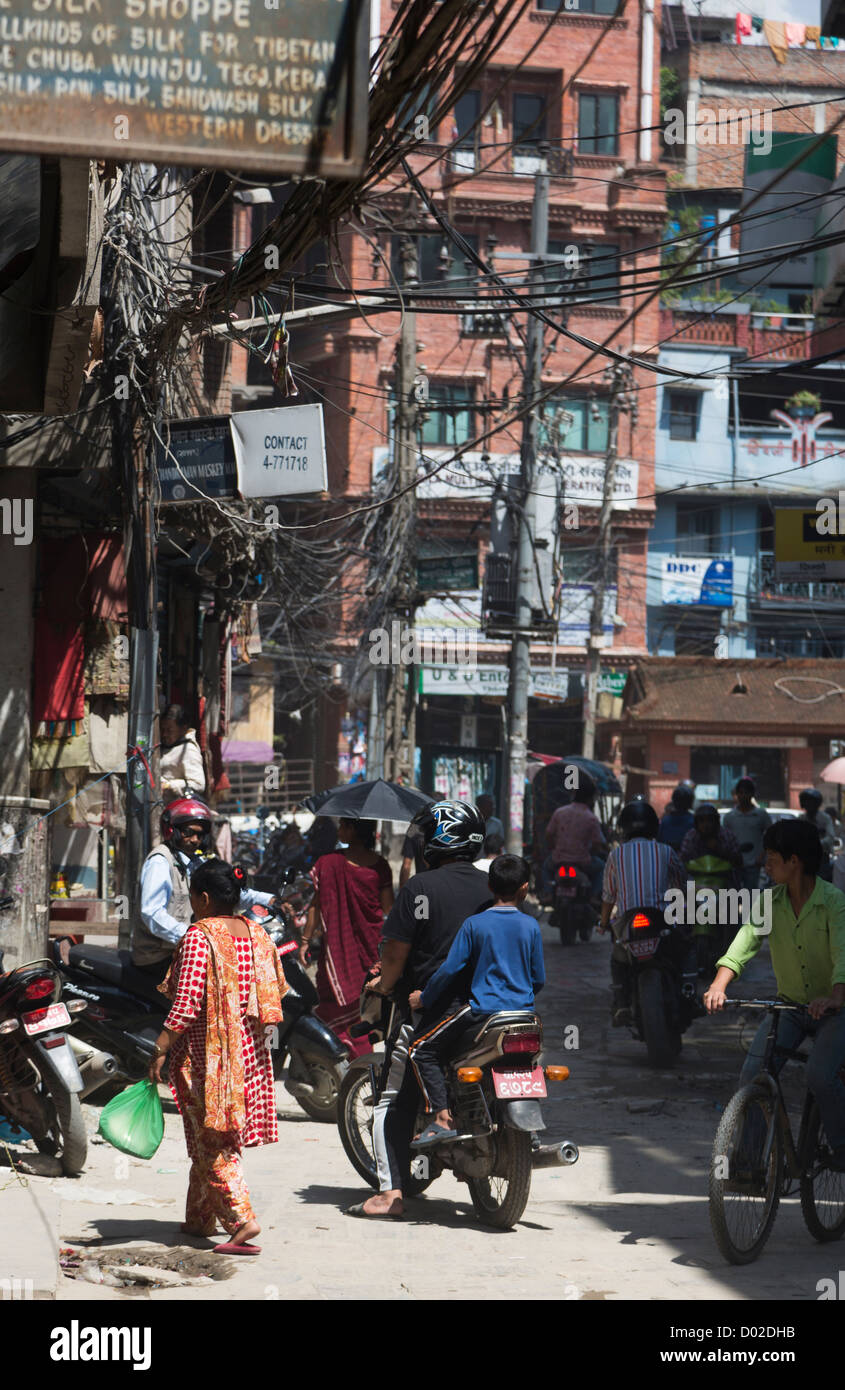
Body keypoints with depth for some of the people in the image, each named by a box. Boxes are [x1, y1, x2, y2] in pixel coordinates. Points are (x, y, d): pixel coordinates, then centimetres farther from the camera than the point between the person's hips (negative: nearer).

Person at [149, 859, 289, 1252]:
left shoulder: (199, 936, -15)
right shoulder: (257, 934, 6)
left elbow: (186, 1003, -21)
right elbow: (275, 995, 10)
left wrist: (161, 1049, -17)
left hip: (207, 1055, -7)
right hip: (249, 1054, 7)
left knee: (211, 1144, -2)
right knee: (215, 1139, 18)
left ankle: (242, 1220, -14)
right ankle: (200, 1219, 26)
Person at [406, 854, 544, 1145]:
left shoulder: (474, 924, -5)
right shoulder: (531, 926, 4)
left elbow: (450, 968, -7)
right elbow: (539, 979, 9)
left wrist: (424, 998, 7)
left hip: (482, 1009, -4)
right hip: (523, 1010, 5)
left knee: (421, 1050, 2)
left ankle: (442, 1118, -13)